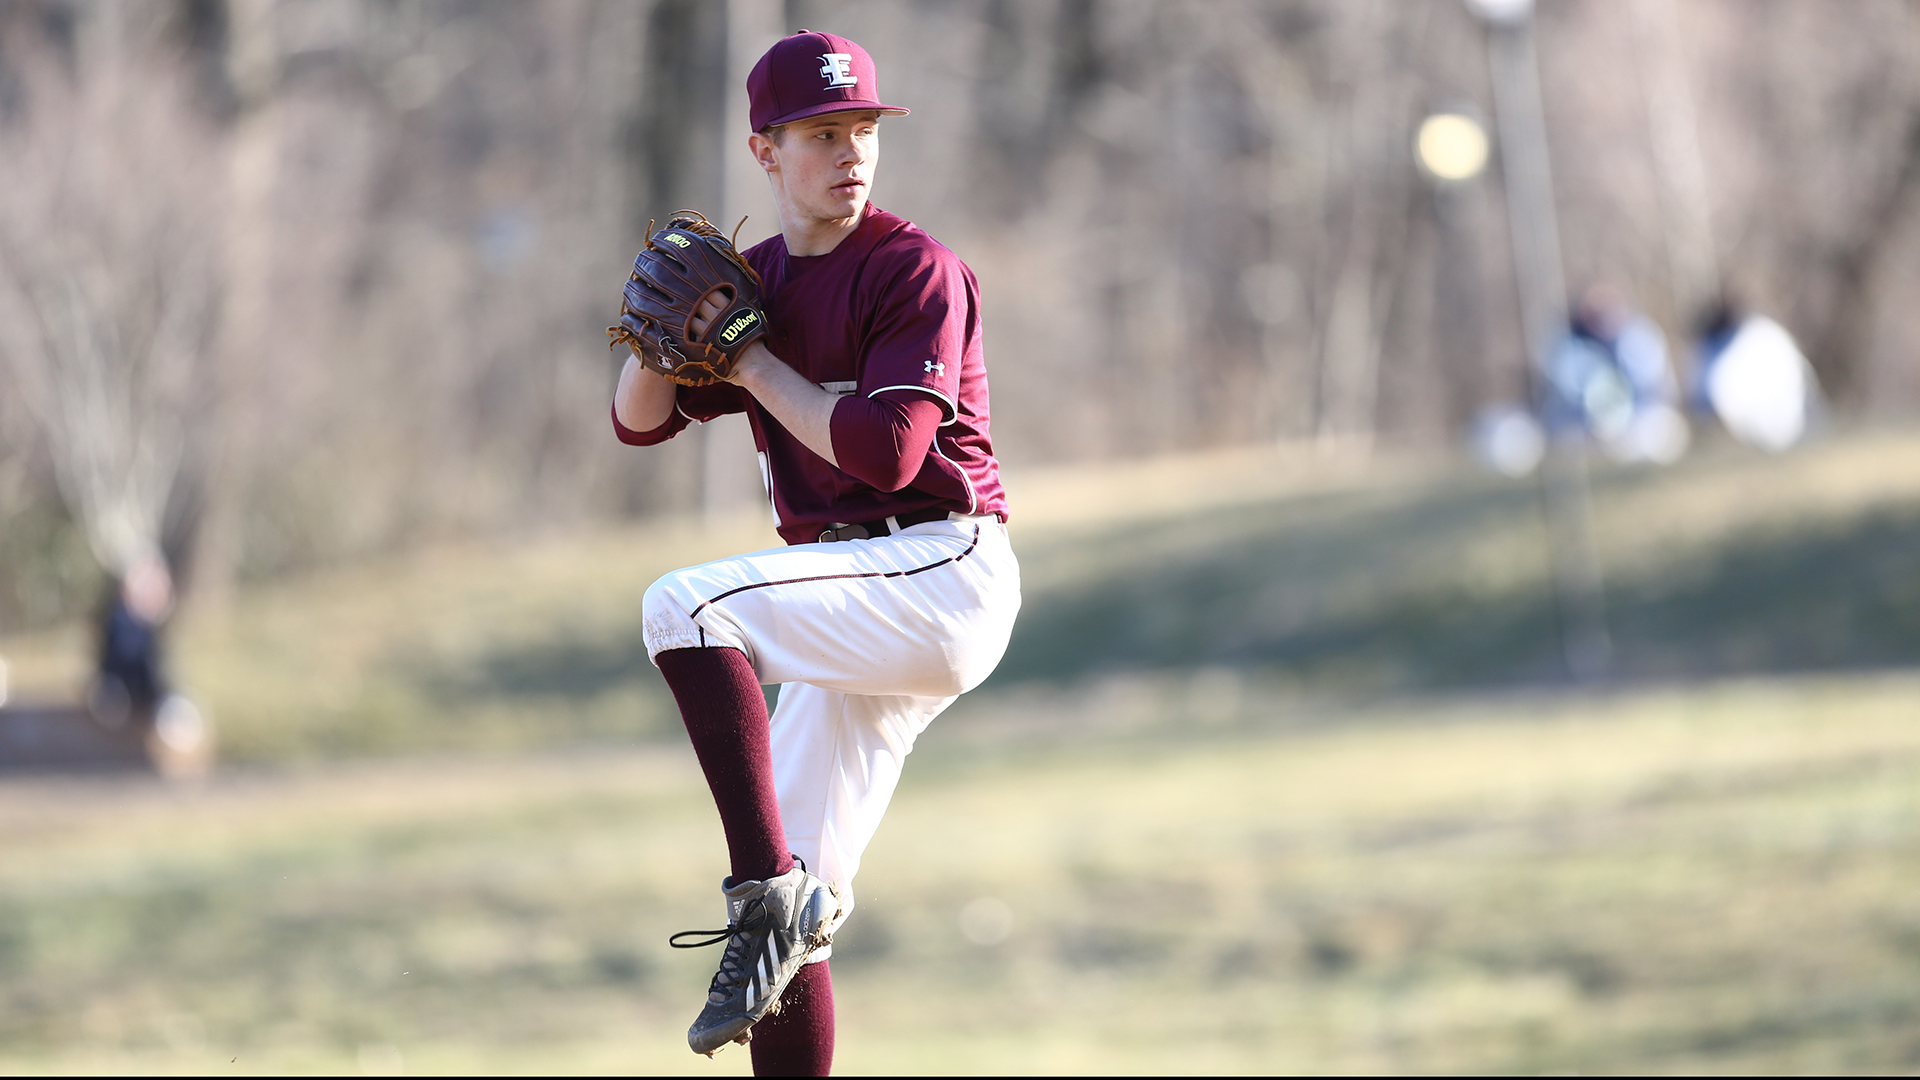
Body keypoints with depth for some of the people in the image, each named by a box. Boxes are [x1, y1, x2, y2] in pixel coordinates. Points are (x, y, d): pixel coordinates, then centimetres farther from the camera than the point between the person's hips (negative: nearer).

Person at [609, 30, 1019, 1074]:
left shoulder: (918, 272, -7)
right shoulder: (754, 280, 14)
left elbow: (886, 452, -18)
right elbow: (640, 420, 11)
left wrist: (754, 362, -9)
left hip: (943, 573, -8)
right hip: (859, 615, 8)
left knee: (684, 604, -27)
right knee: (788, 911, 6)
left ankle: (771, 891, -28)